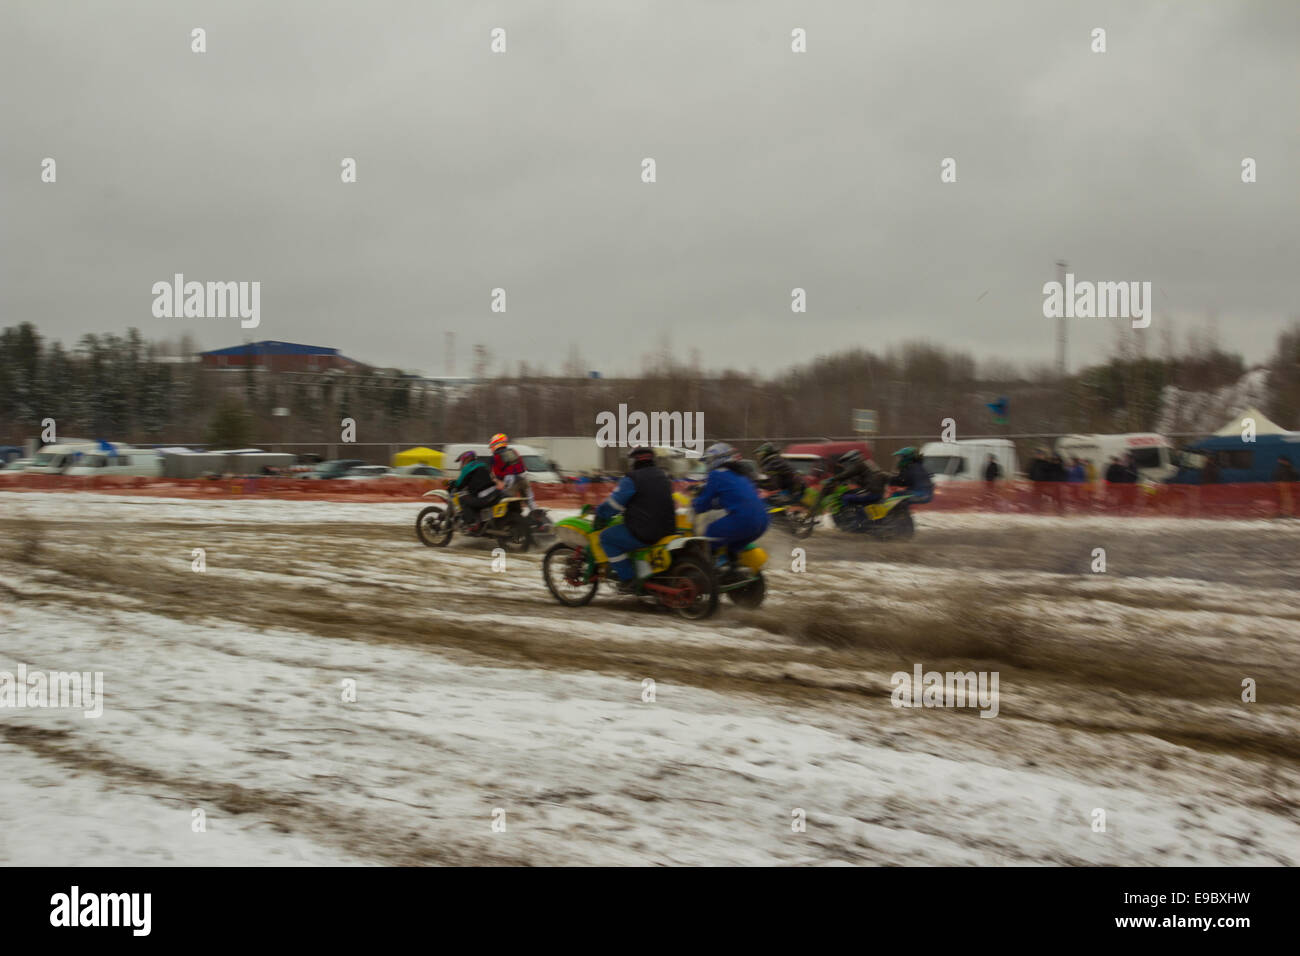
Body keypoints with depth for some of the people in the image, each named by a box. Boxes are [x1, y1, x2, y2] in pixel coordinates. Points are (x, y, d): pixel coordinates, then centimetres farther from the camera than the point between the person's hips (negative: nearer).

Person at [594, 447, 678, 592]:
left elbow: (614, 503, -8)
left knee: (606, 537, 6)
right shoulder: (664, 476, 14)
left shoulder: (630, 480, -9)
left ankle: (628, 579, 1)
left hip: (643, 534, -8)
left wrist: (600, 515, 11)